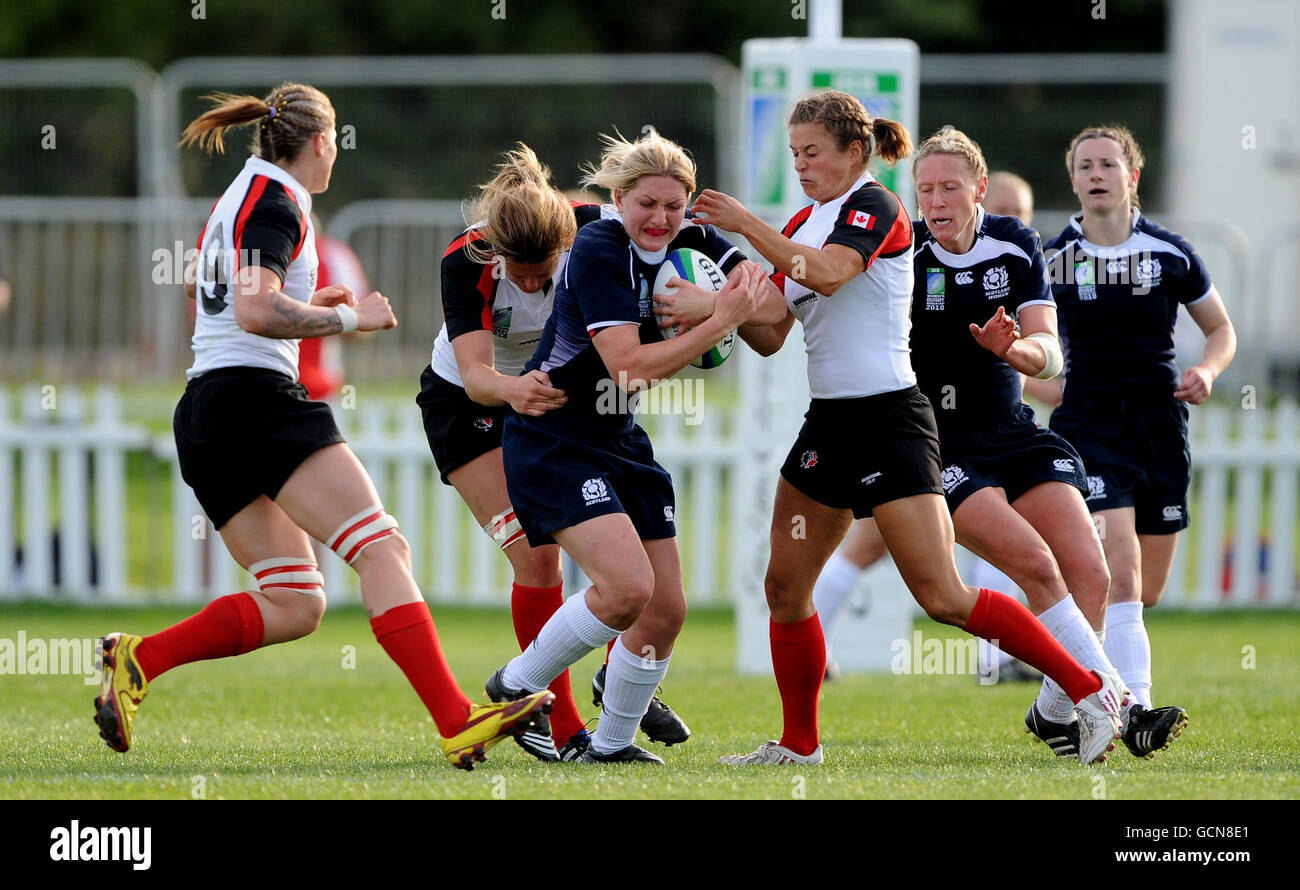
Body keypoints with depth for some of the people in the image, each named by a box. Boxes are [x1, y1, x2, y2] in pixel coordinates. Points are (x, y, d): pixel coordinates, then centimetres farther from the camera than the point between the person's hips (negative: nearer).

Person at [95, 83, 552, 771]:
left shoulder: (238, 198, 22)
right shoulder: (276, 204, -7)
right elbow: (255, 313, -21)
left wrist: (308, 302, 37)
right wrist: (348, 318, -11)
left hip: (204, 417, 10)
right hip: (260, 399, -10)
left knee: (292, 607, 6)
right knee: (383, 551, -18)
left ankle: (138, 659, -6)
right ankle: (457, 725, -30)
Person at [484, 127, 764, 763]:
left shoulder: (692, 244, 1)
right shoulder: (598, 252, -20)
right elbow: (628, 366, -26)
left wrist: (714, 298, -23)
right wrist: (719, 323, -30)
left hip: (620, 442, 8)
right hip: (553, 442, -8)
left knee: (667, 611, 4)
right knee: (627, 586, -24)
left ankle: (611, 744, 21)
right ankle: (513, 691, -4)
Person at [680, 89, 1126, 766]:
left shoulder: (874, 206, -10)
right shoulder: (806, 222, 16)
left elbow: (827, 273, -29)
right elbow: (768, 328, 13)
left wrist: (746, 224, -27)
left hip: (888, 419, -9)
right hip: (830, 423, 9)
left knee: (942, 597, -14)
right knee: (785, 588, 9)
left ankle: (1089, 691, -7)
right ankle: (799, 745, 20)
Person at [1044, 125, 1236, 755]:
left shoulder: (1170, 254, 2)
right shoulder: (1050, 259, -1)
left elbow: (1222, 329, 13)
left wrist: (1207, 370, -6)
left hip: (1160, 425, 3)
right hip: (1088, 427, -3)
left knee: (1145, 591, 8)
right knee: (1120, 573, -21)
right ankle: (1135, 709, -28)